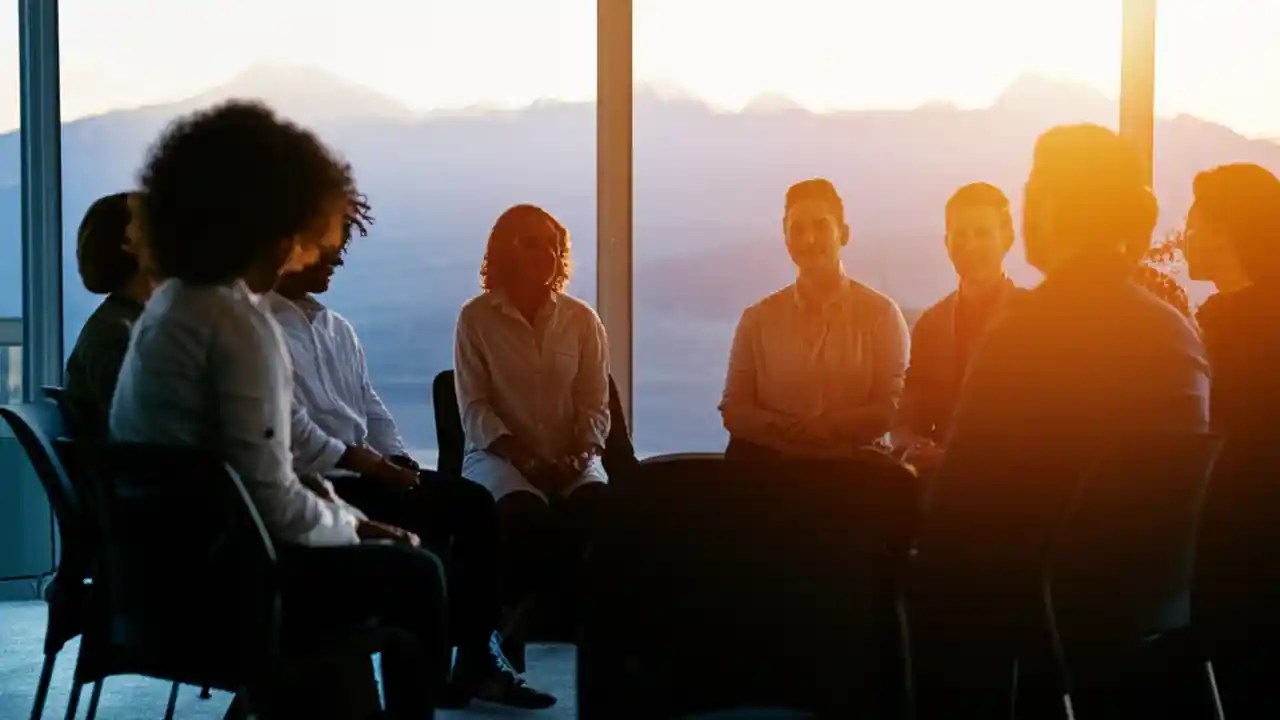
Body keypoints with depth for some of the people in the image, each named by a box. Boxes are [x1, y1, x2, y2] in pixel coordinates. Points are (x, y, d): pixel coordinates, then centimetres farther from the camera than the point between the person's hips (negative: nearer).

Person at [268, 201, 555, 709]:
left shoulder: (337, 329, 20)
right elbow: (289, 430, -19)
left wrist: (397, 460, 1)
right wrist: (367, 464, -17)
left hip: (363, 472, 9)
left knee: (473, 503, -4)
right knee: (426, 523, -24)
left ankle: (475, 652, -3)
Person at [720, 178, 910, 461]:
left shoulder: (880, 313, 5)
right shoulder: (758, 318, 11)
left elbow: (891, 409, 0)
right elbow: (734, 410, 6)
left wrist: (830, 428, -16)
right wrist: (779, 427, -14)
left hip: (853, 466, -2)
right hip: (771, 466, 2)